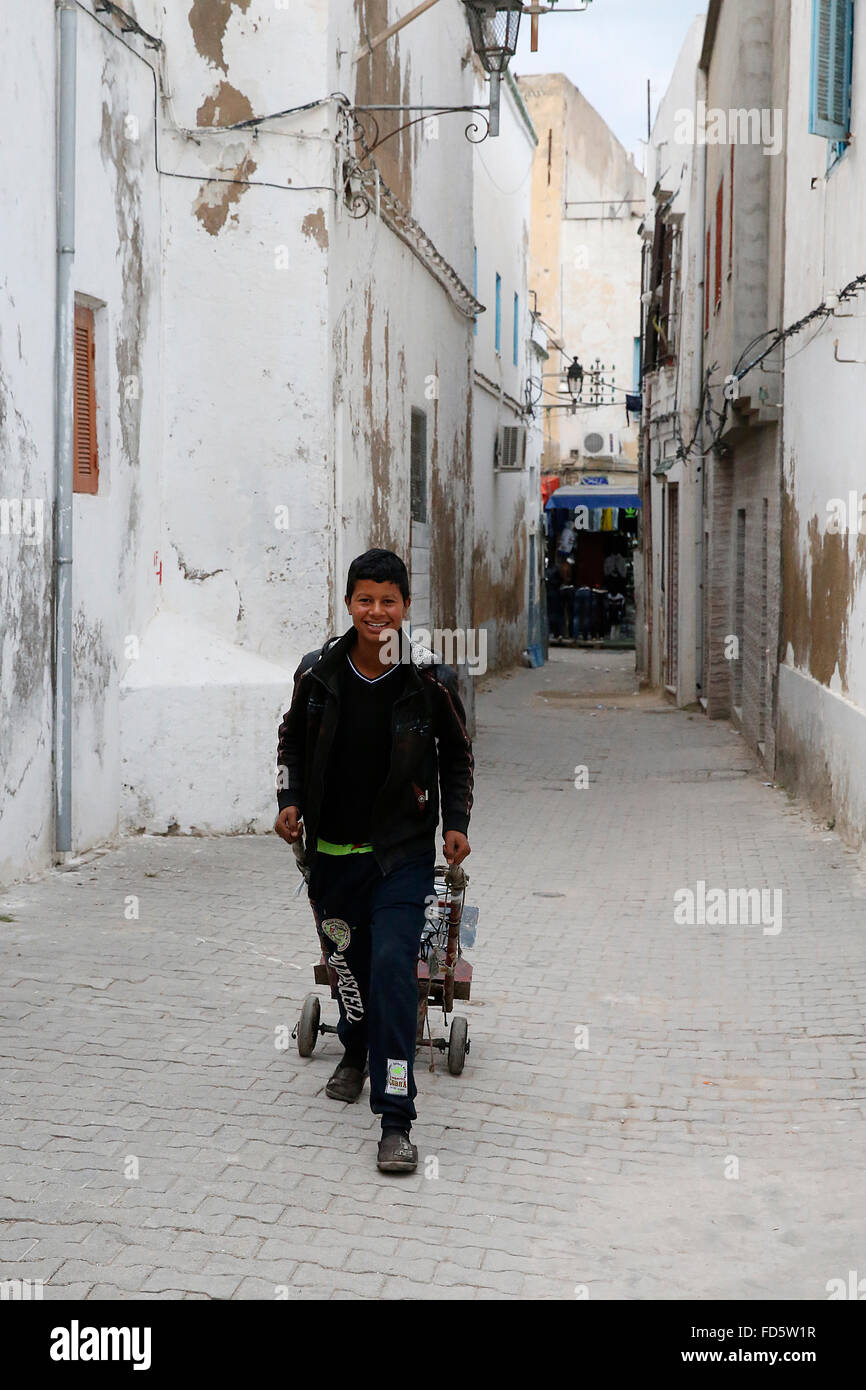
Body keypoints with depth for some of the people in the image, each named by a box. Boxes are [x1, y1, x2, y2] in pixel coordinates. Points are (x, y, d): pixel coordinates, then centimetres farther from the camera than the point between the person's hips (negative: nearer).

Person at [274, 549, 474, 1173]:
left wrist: (457, 821, -2)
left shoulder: (431, 679, -8)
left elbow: (458, 754, 7)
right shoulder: (319, 671, -3)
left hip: (402, 849, -3)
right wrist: (289, 801, 0)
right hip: (330, 848, 3)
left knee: (393, 964, -17)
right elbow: (292, 739, 13)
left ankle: (396, 1120, -14)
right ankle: (356, 1051, 51)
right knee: (346, 959, 17)